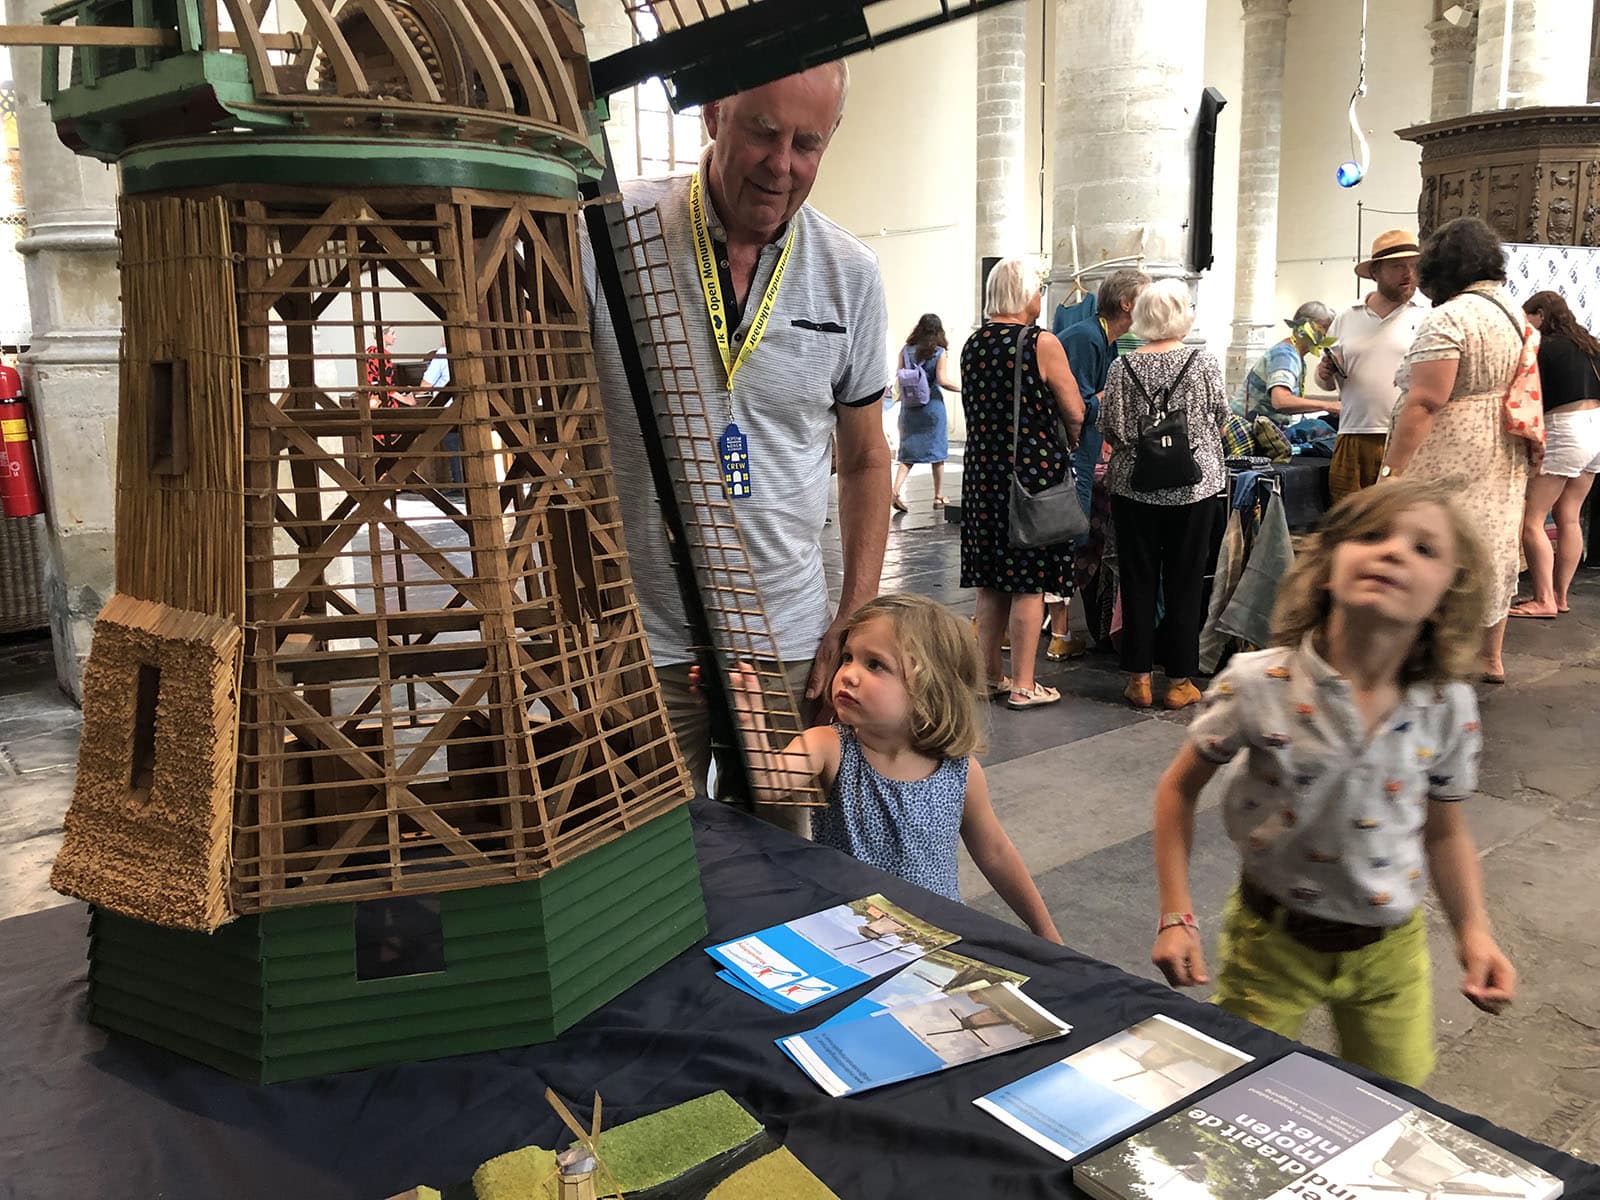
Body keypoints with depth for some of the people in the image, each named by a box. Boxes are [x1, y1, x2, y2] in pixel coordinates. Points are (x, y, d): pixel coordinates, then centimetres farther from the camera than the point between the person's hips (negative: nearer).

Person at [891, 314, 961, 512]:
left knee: (908, 453, 8)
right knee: (937, 451, 9)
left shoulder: (906, 350, 4)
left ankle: (895, 490, -11)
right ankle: (938, 497, 15)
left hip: (909, 406, 3)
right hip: (932, 405, -3)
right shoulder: (939, 352, -6)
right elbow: (942, 380, -14)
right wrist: (962, 388, -1)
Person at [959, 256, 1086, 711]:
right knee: (1030, 582, 1)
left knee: (990, 580, 13)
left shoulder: (972, 344, 6)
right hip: (1034, 470, -6)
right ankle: (1022, 686, 5)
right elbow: (1075, 413, -7)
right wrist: (1069, 444, 12)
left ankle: (990, 675, 21)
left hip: (982, 472, 6)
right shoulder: (1042, 344, -12)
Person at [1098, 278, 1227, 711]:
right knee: (1185, 584, 7)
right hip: (1193, 487, 0)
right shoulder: (1205, 363, -6)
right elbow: (1221, 417, 5)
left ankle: (1139, 678, 13)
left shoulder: (1123, 367, -5)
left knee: (1138, 582, 8)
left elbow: (1112, 431, -5)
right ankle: (1179, 680, 13)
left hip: (1134, 486, 1)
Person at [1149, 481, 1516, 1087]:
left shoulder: (1448, 707, -12)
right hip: (1272, 943, -2)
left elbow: (1444, 833, 5)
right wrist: (1176, 916, -11)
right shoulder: (1259, 685, -20)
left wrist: (1474, 932, -7)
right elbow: (1179, 789, -7)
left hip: (1390, 949, 3)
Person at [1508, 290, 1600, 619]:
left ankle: (1544, 601, -6)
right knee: (1569, 518, 13)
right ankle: (1560, 595, 17)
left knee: (1531, 520, -4)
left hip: (1564, 431, -9)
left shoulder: (1542, 347, -10)